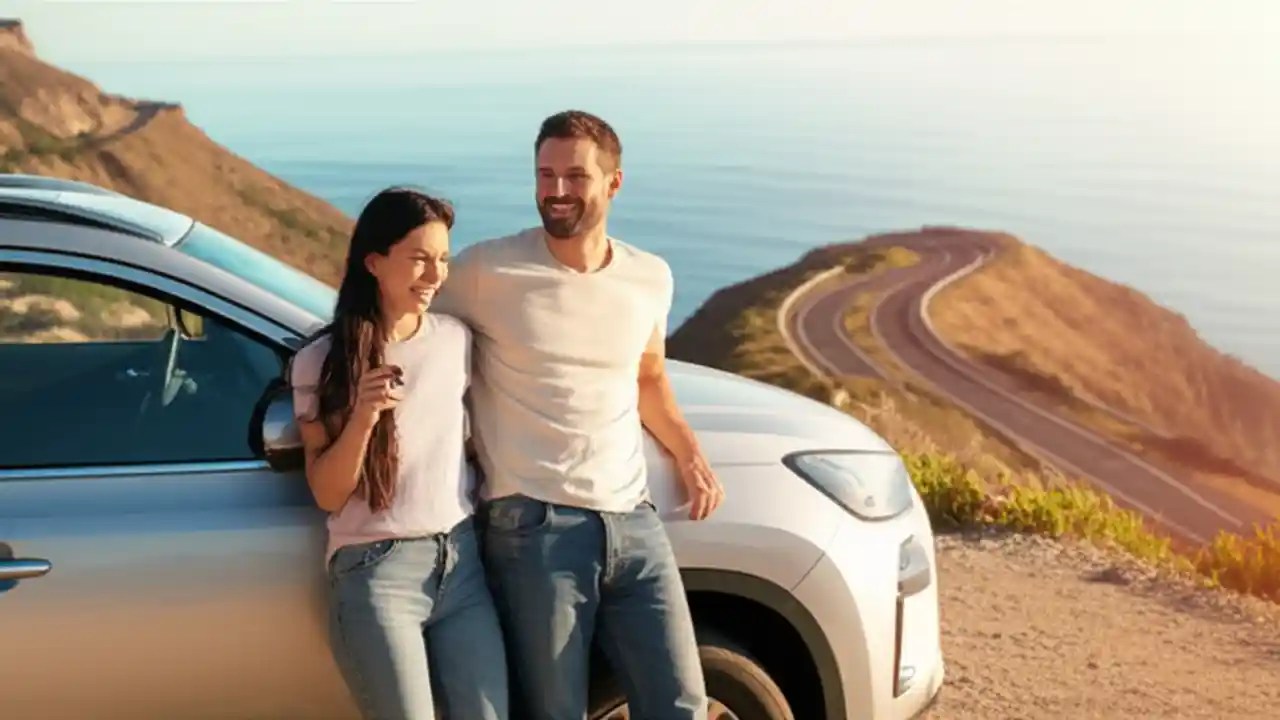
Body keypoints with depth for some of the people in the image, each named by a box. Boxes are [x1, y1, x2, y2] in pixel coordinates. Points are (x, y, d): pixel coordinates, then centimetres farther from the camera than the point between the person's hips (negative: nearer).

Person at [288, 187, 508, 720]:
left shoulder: (458, 339, 6)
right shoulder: (321, 361, -5)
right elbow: (327, 494, -7)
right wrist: (362, 416, -21)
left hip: (462, 562, 4)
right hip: (375, 573, -3)